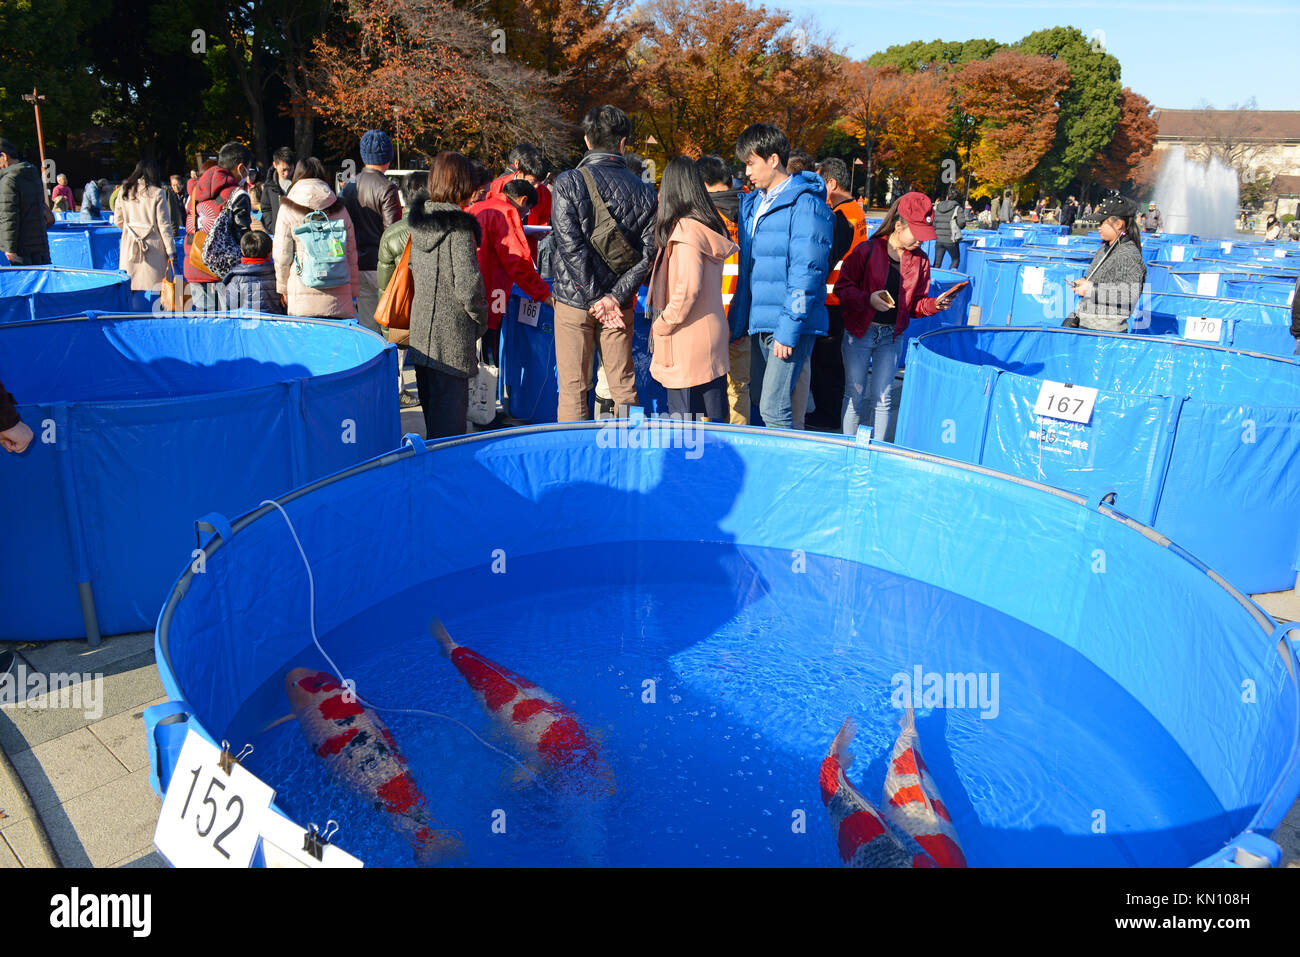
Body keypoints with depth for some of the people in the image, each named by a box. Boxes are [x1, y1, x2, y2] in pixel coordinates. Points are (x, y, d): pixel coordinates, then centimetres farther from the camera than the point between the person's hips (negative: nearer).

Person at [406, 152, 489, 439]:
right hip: (452, 330, -8)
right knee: (451, 403, 0)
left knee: (430, 399, 19)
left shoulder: (420, 218, 6)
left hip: (420, 322, 8)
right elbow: (467, 283, -19)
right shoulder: (459, 224, -17)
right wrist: (481, 319, -5)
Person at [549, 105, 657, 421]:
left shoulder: (569, 182, -7)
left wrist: (596, 299, -11)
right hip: (619, 303, 3)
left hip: (574, 300, -3)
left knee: (573, 388, 4)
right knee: (624, 386, 11)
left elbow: (570, 245, -14)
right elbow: (646, 253, -4)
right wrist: (614, 297, -8)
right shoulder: (644, 190, 3)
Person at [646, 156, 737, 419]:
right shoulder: (712, 226, 10)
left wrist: (662, 325, -9)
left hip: (688, 343, -9)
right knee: (714, 420, 13)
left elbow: (687, 289, -22)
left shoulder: (685, 230, -15)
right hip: (713, 338, 9)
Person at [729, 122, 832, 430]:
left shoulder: (804, 205, -11)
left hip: (791, 324, -8)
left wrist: (788, 330, -20)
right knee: (766, 401, 13)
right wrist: (738, 318, 14)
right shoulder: (752, 203, 14)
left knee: (773, 409, -12)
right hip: (761, 323, 8)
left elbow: (806, 273, -17)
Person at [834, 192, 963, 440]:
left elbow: (916, 304, 9)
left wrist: (935, 304, -11)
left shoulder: (920, 260, 4)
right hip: (859, 332, -3)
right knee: (855, 394, 3)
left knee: (883, 398, 4)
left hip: (891, 336, 3)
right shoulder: (867, 251, -9)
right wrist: (868, 299, -22)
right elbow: (842, 287, -7)